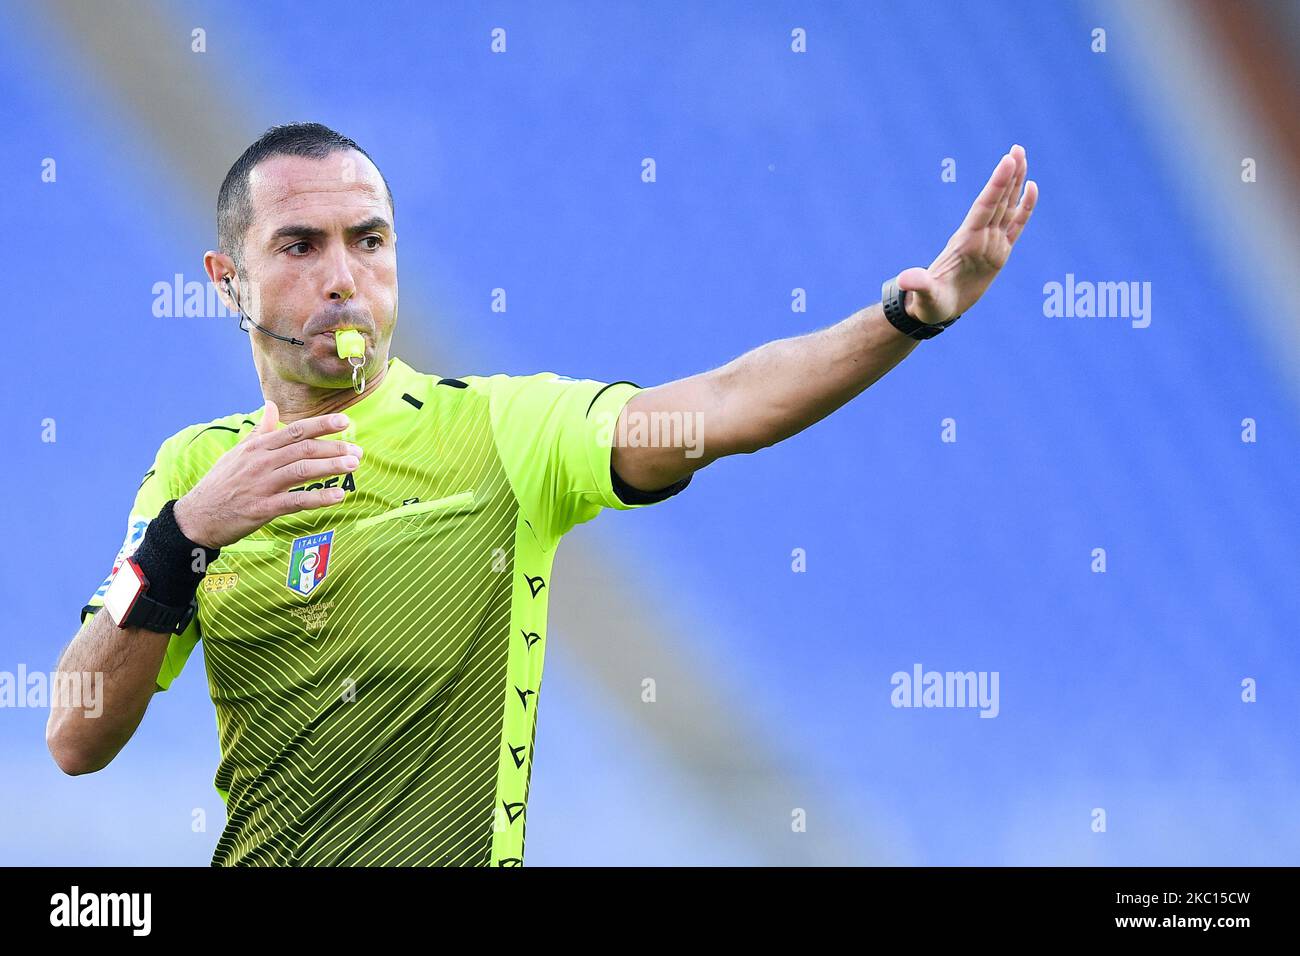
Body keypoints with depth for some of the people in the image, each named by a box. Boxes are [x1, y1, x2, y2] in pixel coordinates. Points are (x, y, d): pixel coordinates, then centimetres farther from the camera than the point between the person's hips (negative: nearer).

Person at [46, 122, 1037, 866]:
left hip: (458, 851, -2)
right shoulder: (198, 468, 3)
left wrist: (918, 307, -35)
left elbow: (715, 409, -21)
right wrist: (183, 538, -16)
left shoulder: (497, 427, -5)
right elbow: (77, 742, -3)